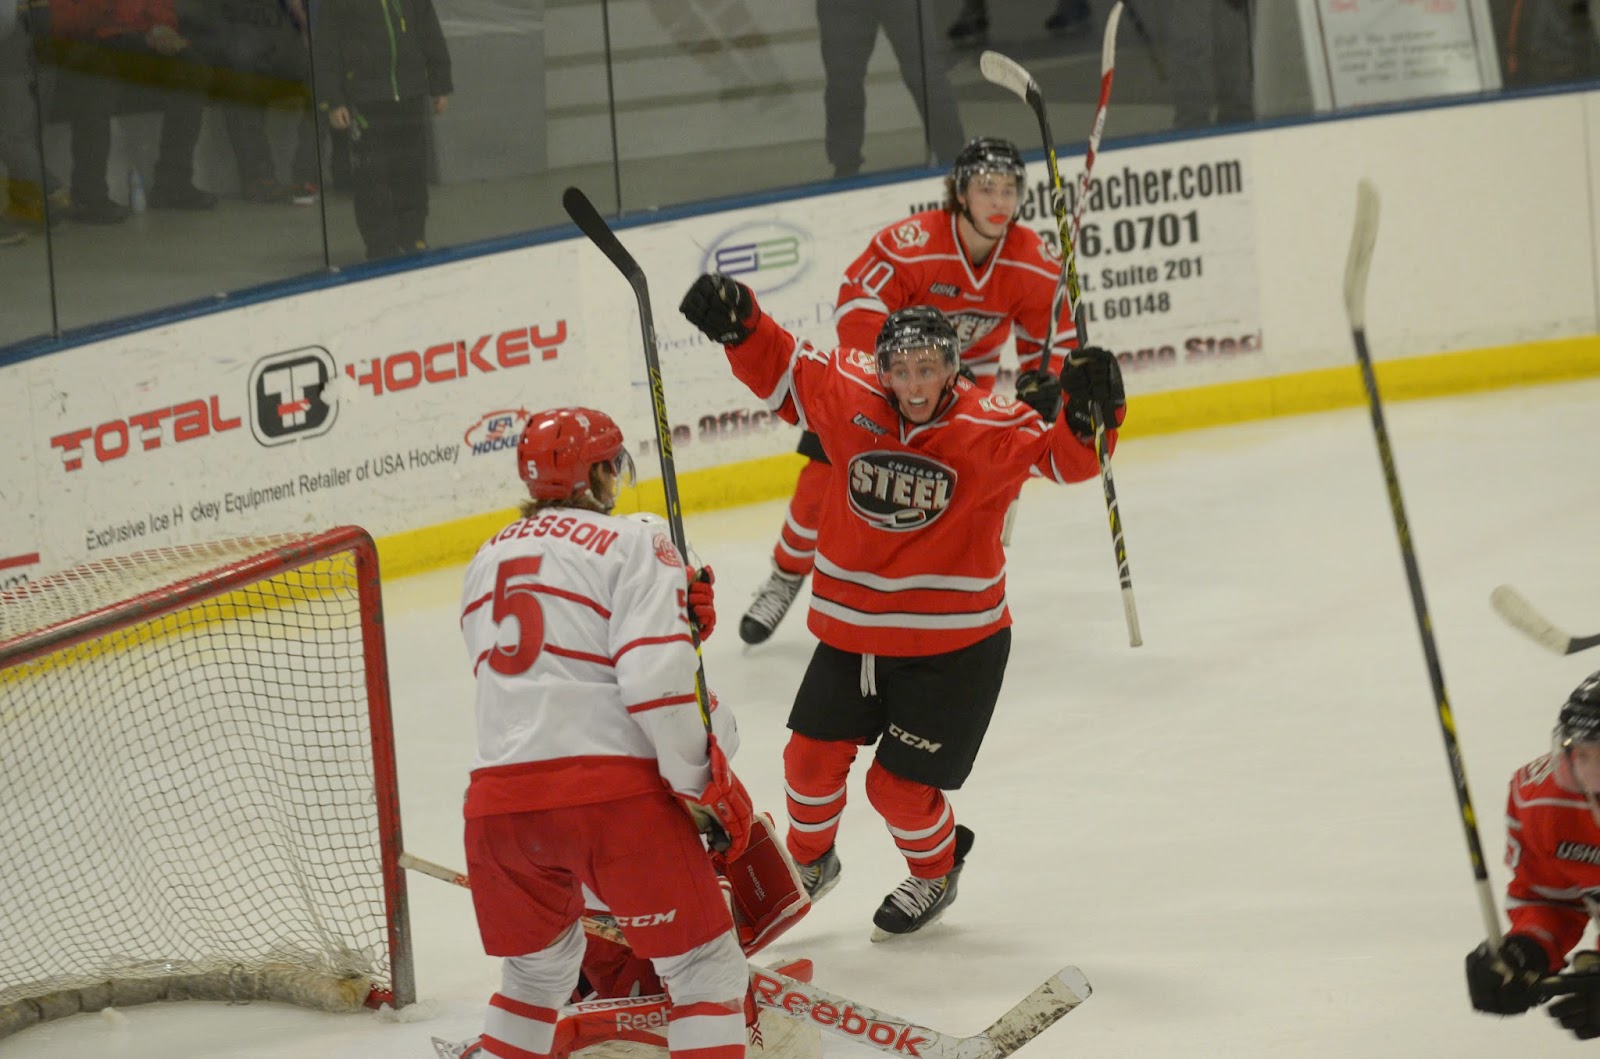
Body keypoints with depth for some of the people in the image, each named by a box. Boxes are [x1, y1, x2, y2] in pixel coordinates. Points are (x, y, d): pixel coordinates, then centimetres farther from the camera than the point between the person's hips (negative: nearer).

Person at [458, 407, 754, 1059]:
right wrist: (705, 785, -5)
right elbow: (655, 681, -13)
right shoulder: (633, 546, 0)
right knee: (705, 971, 2)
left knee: (540, 963, 28)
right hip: (612, 792, -6)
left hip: (497, 800, 6)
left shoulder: (488, 559, 21)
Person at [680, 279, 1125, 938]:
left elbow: (1067, 456, -22)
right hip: (851, 628, 4)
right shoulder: (848, 396, -7)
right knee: (812, 757, 9)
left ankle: (936, 874, 33)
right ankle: (809, 860, 40)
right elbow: (779, 368, 6)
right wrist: (738, 323, -9)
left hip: (953, 641, -4)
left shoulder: (987, 428, -17)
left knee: (899, 785, 0)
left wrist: (1085, 408, -41)